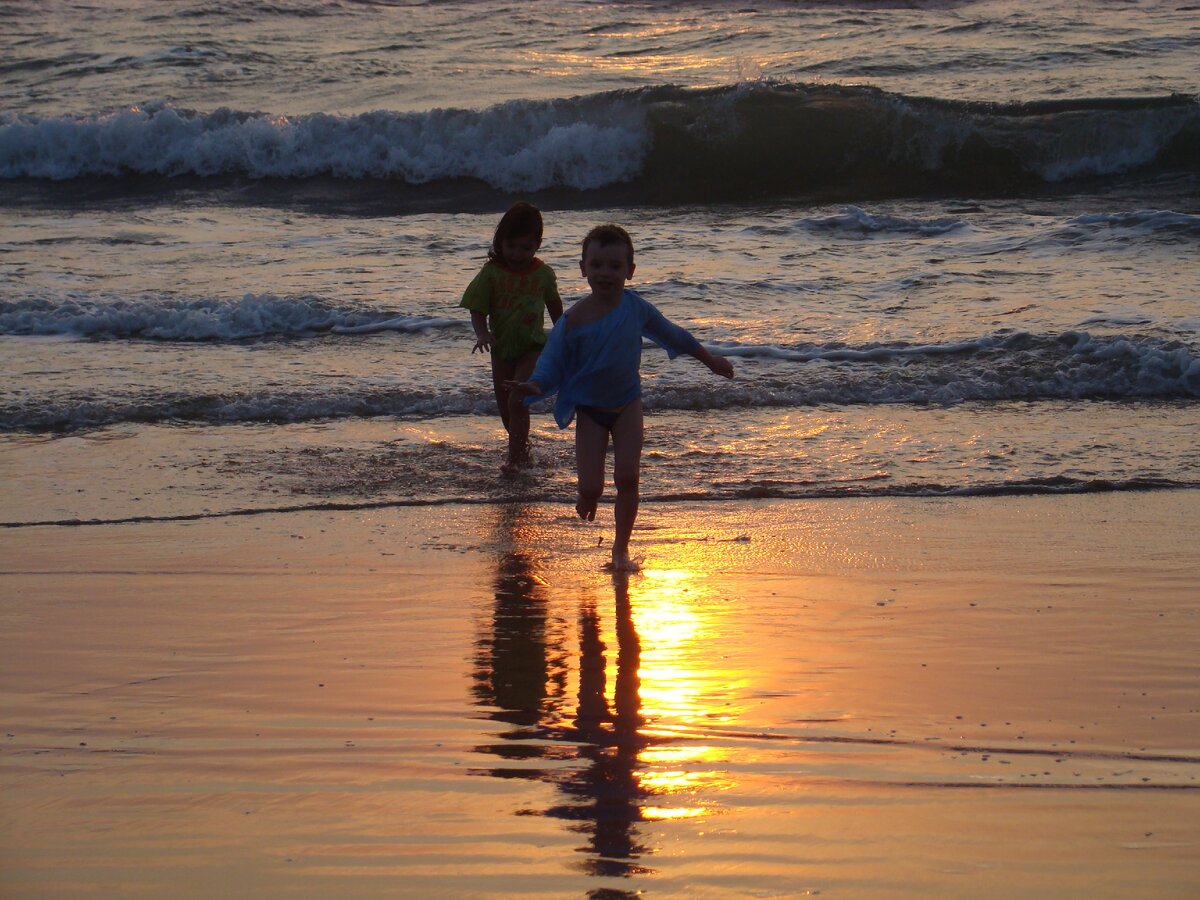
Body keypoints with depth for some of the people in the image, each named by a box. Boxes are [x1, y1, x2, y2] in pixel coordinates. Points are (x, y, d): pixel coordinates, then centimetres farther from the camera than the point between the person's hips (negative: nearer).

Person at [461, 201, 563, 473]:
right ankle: (521, 448, 34)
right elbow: (477, 309, -8)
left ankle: (515, 456, -12)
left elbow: (555, 307, 12)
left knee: (518, 401, -17)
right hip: (502, 347, 2)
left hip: (533, 346, -2)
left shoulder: (543, 273, -5)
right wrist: (482, 334, -26)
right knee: (505, 406, 12)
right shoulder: (491, 272, -8)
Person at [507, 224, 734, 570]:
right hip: (589, 409, -2)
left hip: (627, 404, 2)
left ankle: (621, 548, 9)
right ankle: (588, 501, 32)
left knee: (628, 477, -6)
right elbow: (553, 361, -12)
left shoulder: (636, 307, -8)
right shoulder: (574, 320, -18)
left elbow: (671, 334, 10)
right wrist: (536, 385, -35)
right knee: (591, 486, -7)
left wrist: (710, 360, 22)